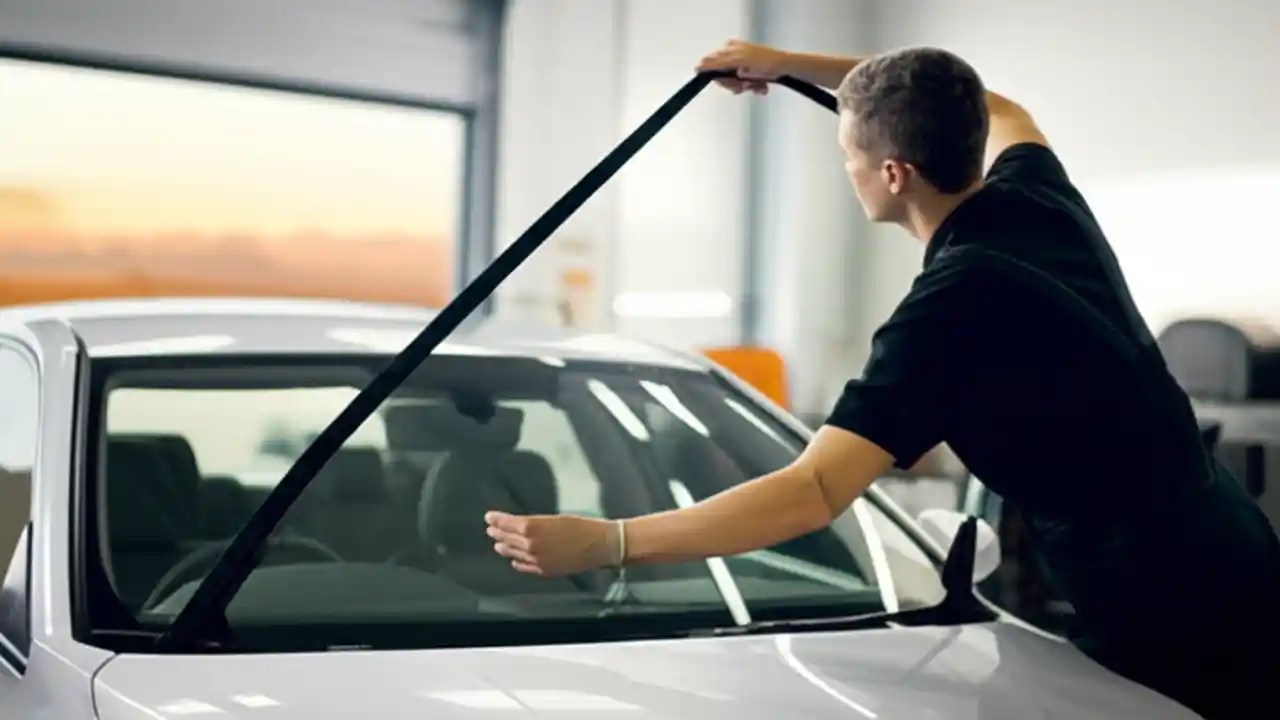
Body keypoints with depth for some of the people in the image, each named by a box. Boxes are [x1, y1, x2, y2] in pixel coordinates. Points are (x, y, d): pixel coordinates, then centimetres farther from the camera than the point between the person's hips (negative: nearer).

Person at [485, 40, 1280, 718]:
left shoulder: (948, 308, -23)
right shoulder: (1041, 195, 1)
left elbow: (814, 495, -28)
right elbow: (996, 111, 26)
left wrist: (603, 542, -30)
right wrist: (793, 63, 26)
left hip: (1173, 620, -9)